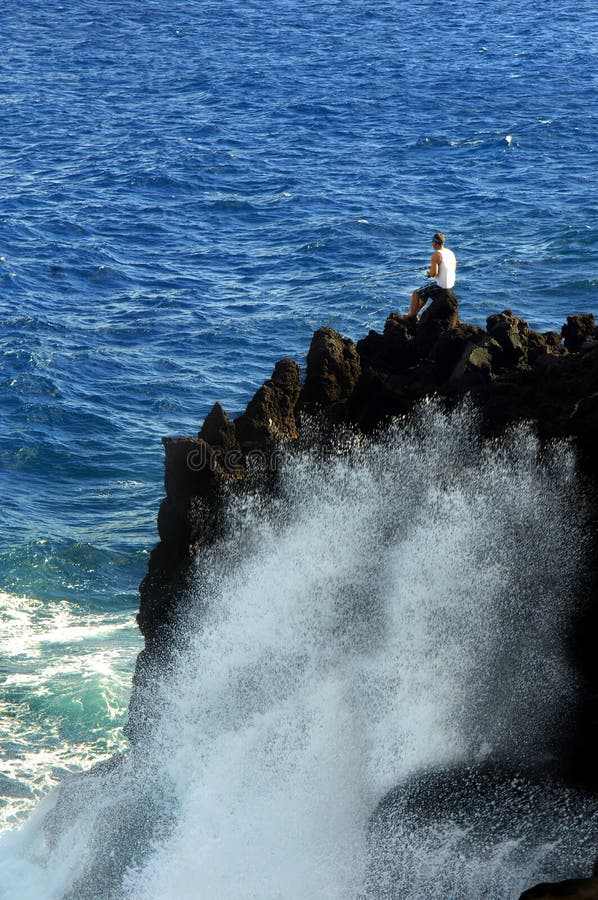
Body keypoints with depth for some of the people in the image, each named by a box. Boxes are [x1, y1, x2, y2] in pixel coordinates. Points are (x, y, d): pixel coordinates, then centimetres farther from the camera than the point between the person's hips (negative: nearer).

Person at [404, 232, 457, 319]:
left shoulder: (436, 255, -19)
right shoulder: (451, 253, 6)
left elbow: (434, 273, -26)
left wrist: (429, 273, -2)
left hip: (440, 286, -9)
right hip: (450, 285, 9)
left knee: (415, 293, 9)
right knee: (424, 292, 31)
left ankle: (411, 315, 22)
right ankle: (415, 313, 38)